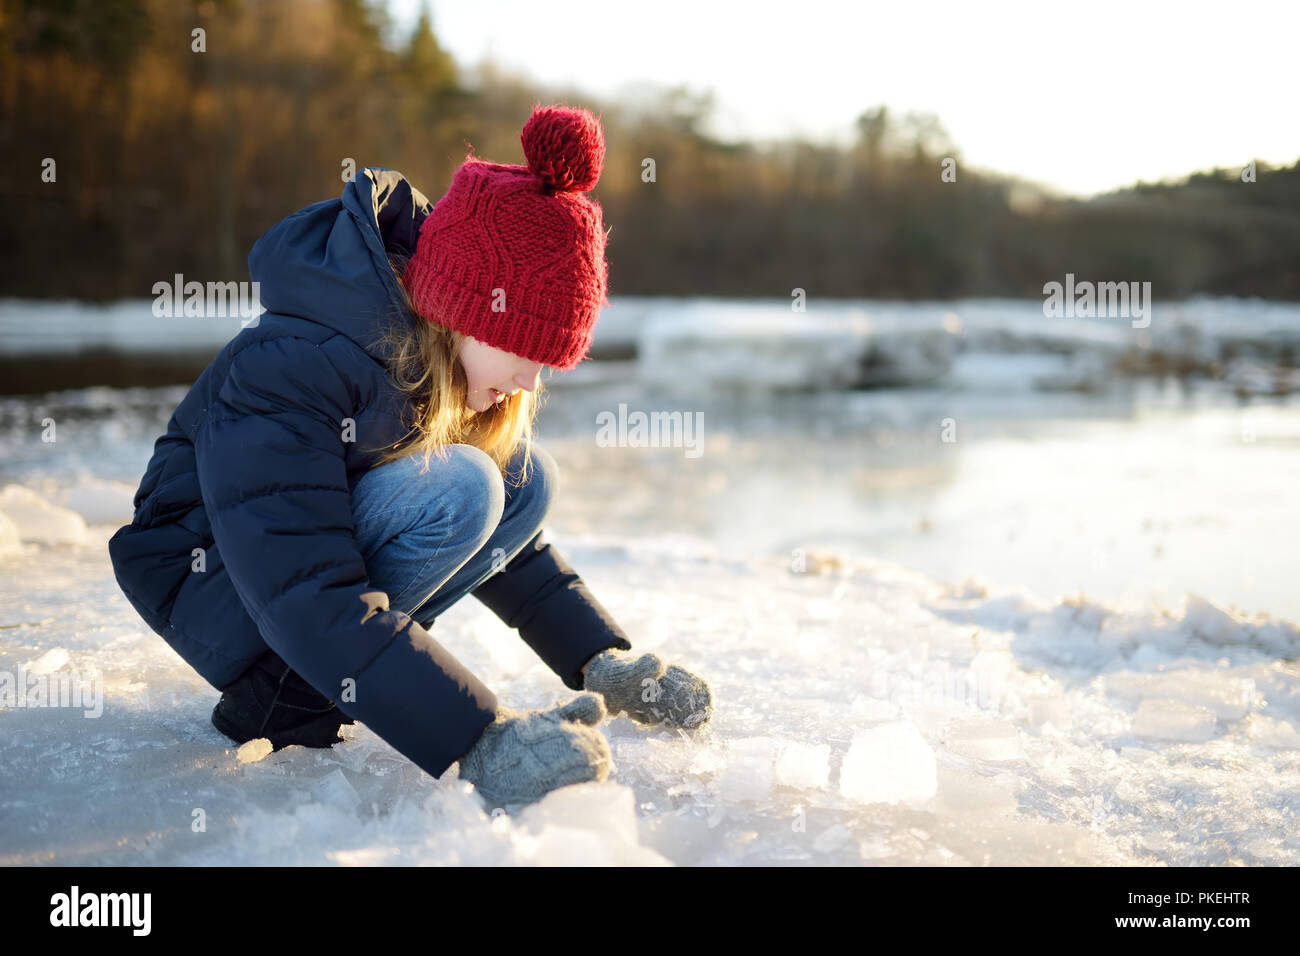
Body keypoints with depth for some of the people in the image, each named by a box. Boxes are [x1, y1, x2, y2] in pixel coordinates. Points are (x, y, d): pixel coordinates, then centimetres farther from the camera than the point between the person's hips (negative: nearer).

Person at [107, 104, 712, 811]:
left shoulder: (443, 364, -5)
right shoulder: (287, 368, -30)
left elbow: (500, 537, 4)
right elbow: (309, 602, -37)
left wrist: (605, 663, -8)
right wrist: (479, 742, -45)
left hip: (321, 550, 8)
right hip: (216, 587, -8)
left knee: (529, 479, -11)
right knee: (456, 489, -28)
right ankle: (278, 696, -17)